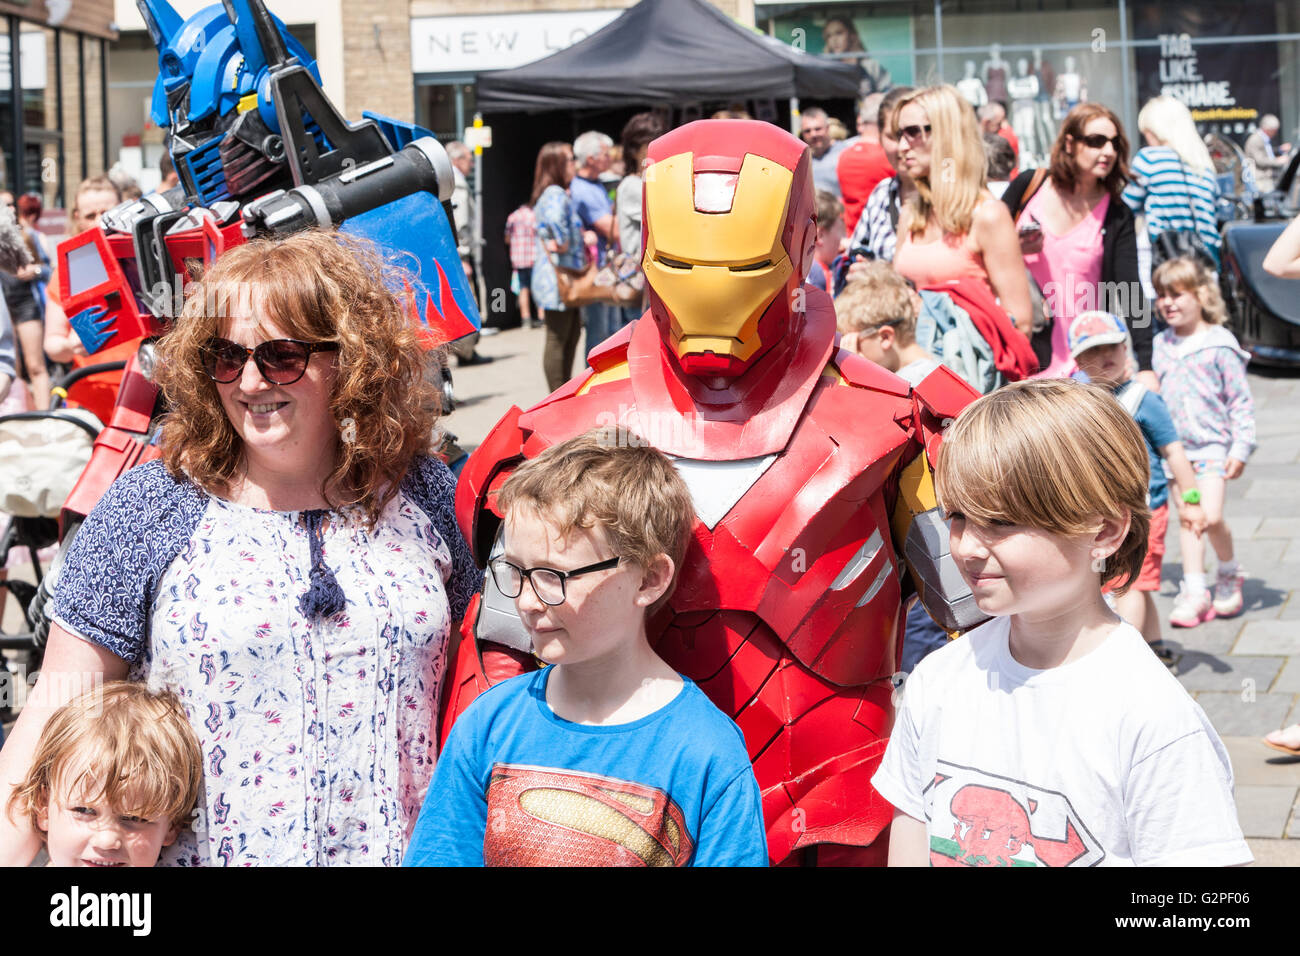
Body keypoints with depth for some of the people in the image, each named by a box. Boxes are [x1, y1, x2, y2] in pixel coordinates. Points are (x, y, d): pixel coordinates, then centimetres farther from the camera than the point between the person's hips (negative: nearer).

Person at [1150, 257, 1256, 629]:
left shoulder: (1220, 346, -7)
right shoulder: (1160, 346, 8)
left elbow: (1240, 401, -5)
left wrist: (1241, 449, -9)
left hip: (1212, 444, -5)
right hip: (1176, 446, 5)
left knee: (1210, 516, -15)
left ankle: (1229, 572, 12)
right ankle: (1195, 592, 8)